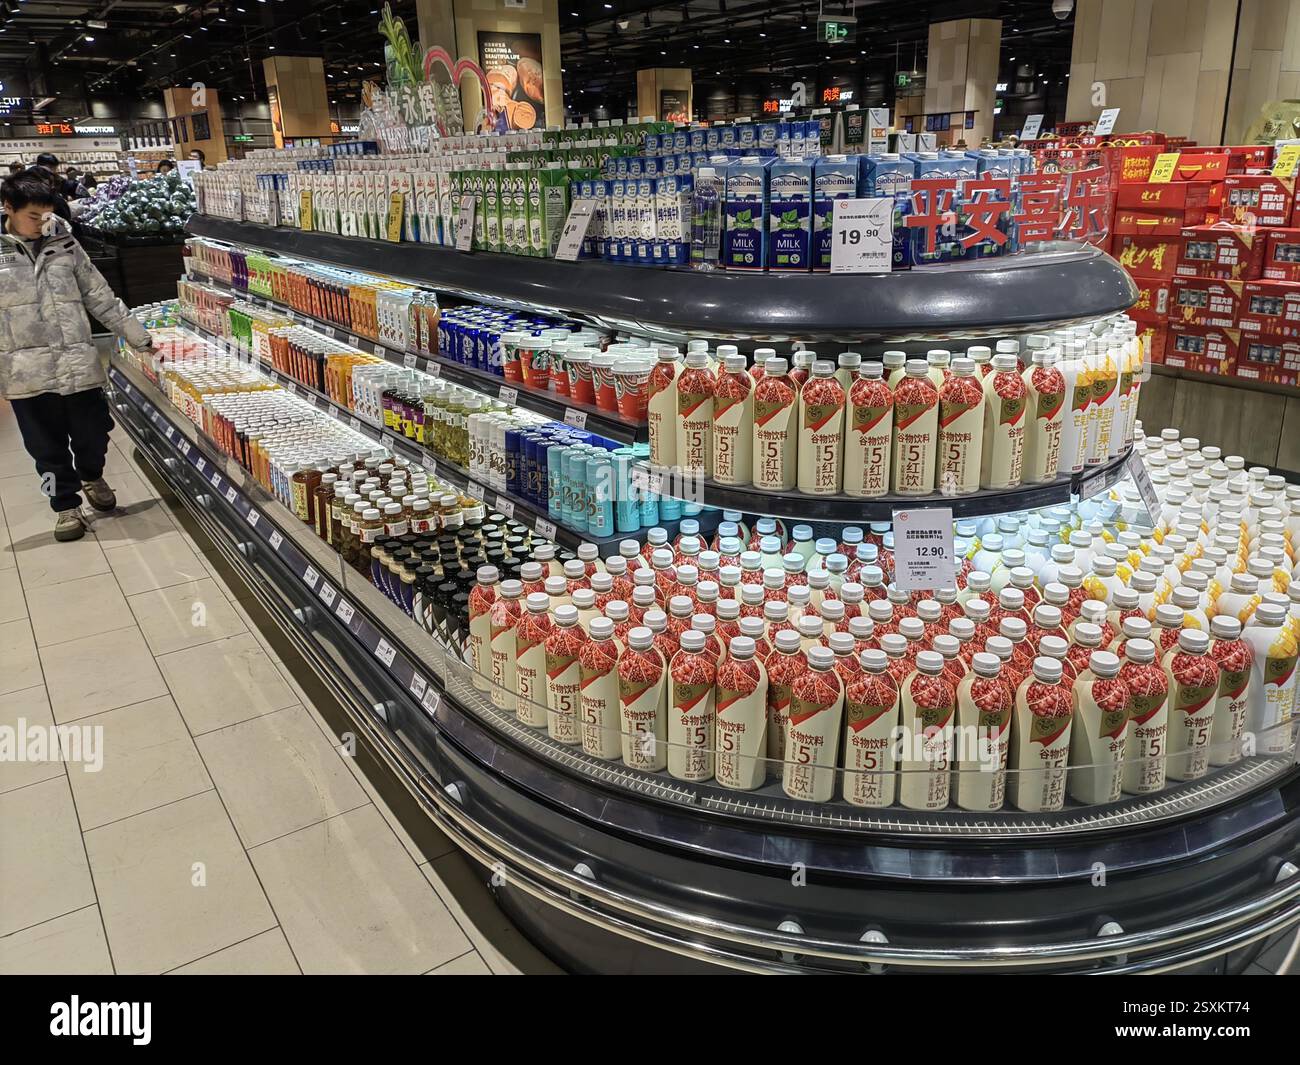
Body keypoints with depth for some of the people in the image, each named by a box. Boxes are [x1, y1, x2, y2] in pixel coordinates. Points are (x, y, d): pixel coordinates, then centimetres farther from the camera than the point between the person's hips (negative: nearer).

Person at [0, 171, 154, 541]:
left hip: (79, 364, 2)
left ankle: (91, 477, 41)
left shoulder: (63, 243, 5)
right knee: (48, 447, 7)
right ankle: (66, 506, 24)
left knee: (93, 434, 10)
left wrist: (138, 337, 10)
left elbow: (100, 297, 11)